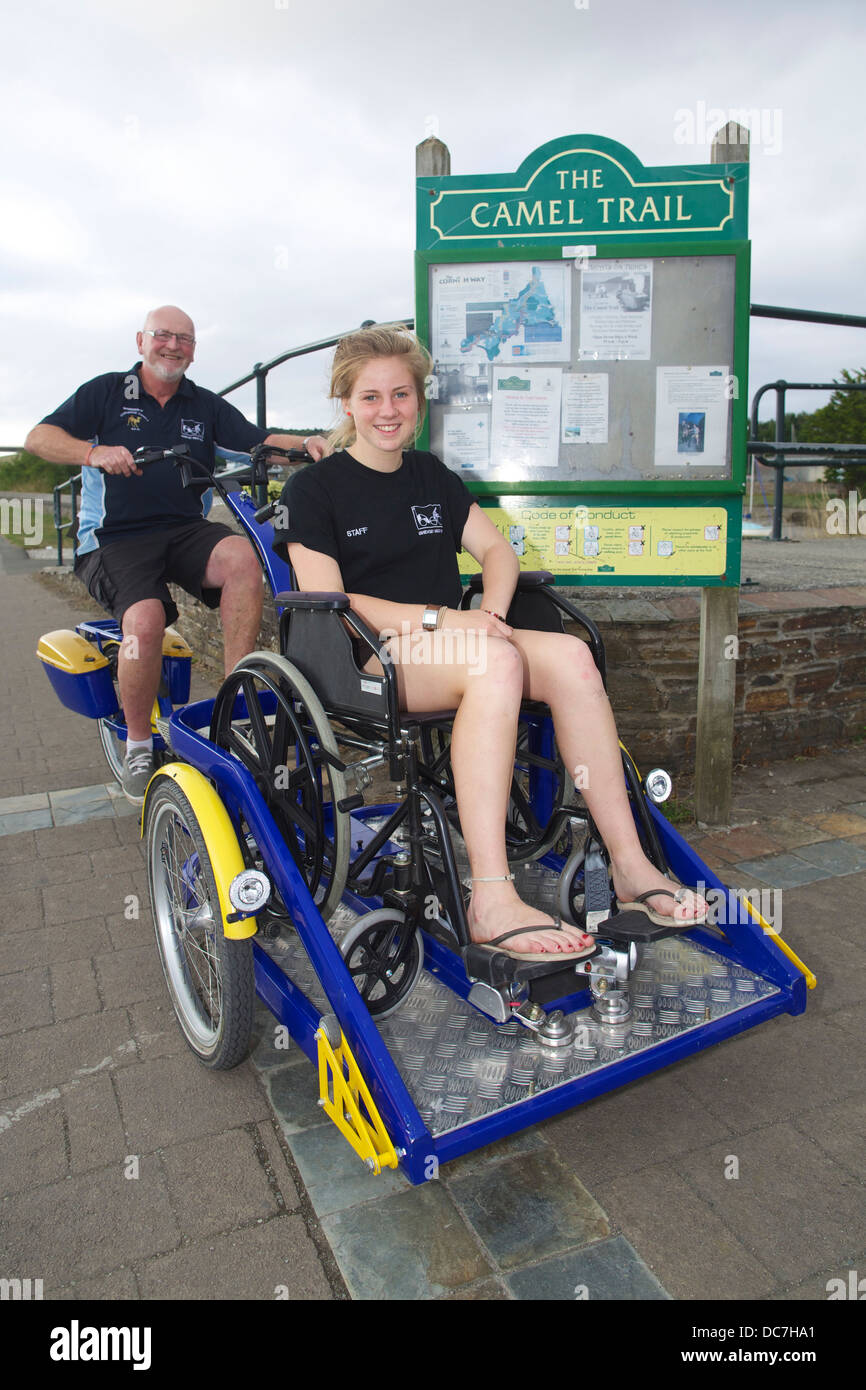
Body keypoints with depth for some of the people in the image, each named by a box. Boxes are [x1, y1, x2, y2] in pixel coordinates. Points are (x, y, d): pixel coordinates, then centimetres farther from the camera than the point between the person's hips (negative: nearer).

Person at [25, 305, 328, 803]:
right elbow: (39, 437, 0)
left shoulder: (207, 406, 16)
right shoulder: (106, 392, 7)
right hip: (115, 539, -2)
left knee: (241, 556, -32)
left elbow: (258, 440, 4)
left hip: (185, 530, 3)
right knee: (145, 620, -31)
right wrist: (94, 452, -20)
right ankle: (138, 744, -9)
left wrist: (304, 442, -17)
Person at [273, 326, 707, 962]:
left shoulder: (433, 475, 22)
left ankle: (630, 864, -22)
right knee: (497, 663, -36)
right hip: (367, 657, -5)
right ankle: (491, 899, -41)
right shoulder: (314, 488, 3)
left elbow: (497, 549, 17)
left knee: (570, 655, -24)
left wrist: (490, 613, -5)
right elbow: (325, 604, -8)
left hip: (453, 642, 6)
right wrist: (435, 618, -18)